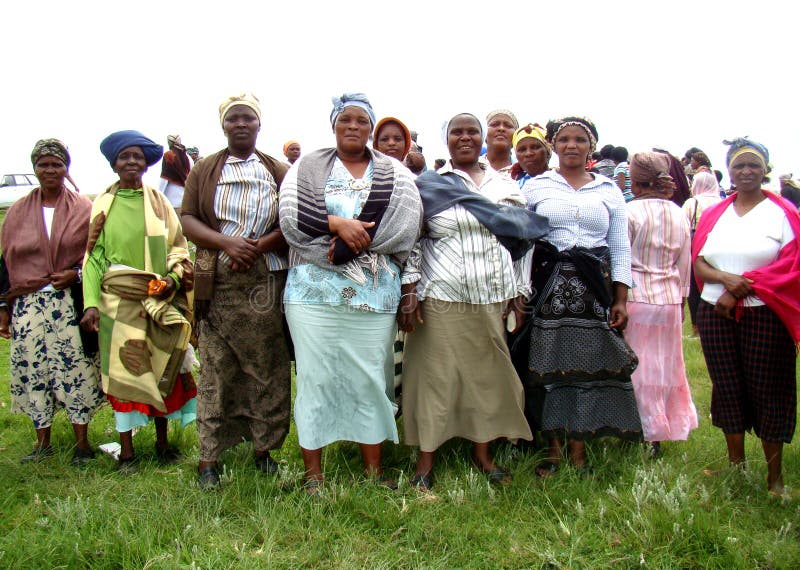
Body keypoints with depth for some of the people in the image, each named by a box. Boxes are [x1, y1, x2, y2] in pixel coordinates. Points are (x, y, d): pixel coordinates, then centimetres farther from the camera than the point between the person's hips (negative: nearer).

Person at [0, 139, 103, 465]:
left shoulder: (83, 209, 5)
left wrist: (76, 273, -12)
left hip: (70, 302, -2)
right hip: (27, 304, 3)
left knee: (75, 369, -3)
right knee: (32, 371, 4)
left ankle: (82, 443, 8)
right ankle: (43, 443, 19)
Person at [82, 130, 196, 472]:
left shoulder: (159, 202, 7)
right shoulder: (102, 205, 5)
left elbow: (178, 248, 7)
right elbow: (92, 255, 3)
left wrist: (173, 279, -12)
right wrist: (90, 303, -7)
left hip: (159, 301, 1)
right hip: (118, 302, -1)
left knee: (160, 369, 6)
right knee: (123, 370, 2)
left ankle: (162, 441, 20)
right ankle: (126, 449, 11)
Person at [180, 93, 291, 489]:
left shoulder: (278, 172, 11)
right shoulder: (204, 172, 13)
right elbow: (188, 219, 4)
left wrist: (259, 247, -13)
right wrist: (227, 243, -13)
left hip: (265, 282, 0)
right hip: (218, 285, 0)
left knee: (267, 366, 2)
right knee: (216, 369, 1)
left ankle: (264, 448, 13)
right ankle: (209, 457, 6)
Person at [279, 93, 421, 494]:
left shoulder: (396, 174, 11)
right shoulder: (307, 168, 11)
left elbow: (405, 227, -5)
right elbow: (291, 216, -4)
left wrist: (345, 244, -12)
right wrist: (338, 223, -15)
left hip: (374, 295, 1)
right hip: (314, 292, -1)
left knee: (371, 380, 6)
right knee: (315, 378, 2)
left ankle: (374, 471, 19)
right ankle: (313, 475, 13)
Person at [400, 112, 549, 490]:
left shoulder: (506, 187, 11)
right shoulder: (429, 186, 2)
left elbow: (522, 240, 13)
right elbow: (411, 242, -2)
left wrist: (519, 293, 8)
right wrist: (410, 291, -10)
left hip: (493, 300, 4)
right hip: (441, 300, -3)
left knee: (489, 374, 10)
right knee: (436, 375, 1)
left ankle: (482, 452, 25)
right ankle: (426, 461, 12)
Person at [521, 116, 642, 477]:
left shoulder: (609, 191, 11)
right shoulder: (536, 187, 7)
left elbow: (620, 248, 10)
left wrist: (620, 300, 3)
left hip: (594, 290, 1)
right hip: (548, 288, -1)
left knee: (588, 363, 0)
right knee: (549, 363, 0)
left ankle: (578, 450, 12)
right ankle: (554, 447, 13)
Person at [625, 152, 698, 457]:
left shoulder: (630, 211, -13)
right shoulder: (679, 214, 4)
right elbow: (684, 264, 10)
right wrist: (681, 298, 19)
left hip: (635, 297, -5)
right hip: (669, 298, 5)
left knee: (637, 367, 5)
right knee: (665, 366, 15)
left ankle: (644, 434, 10)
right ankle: (666, 430, 25)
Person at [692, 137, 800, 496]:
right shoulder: (714, 214, 12)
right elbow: (698, 263, 6)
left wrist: (741, 288, -15)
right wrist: (726, 278, -15)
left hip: (765, 316, -3)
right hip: (715, 314, 4)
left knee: (768, 392, 1)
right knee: (727, 388, 9)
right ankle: (735, 463, 24)